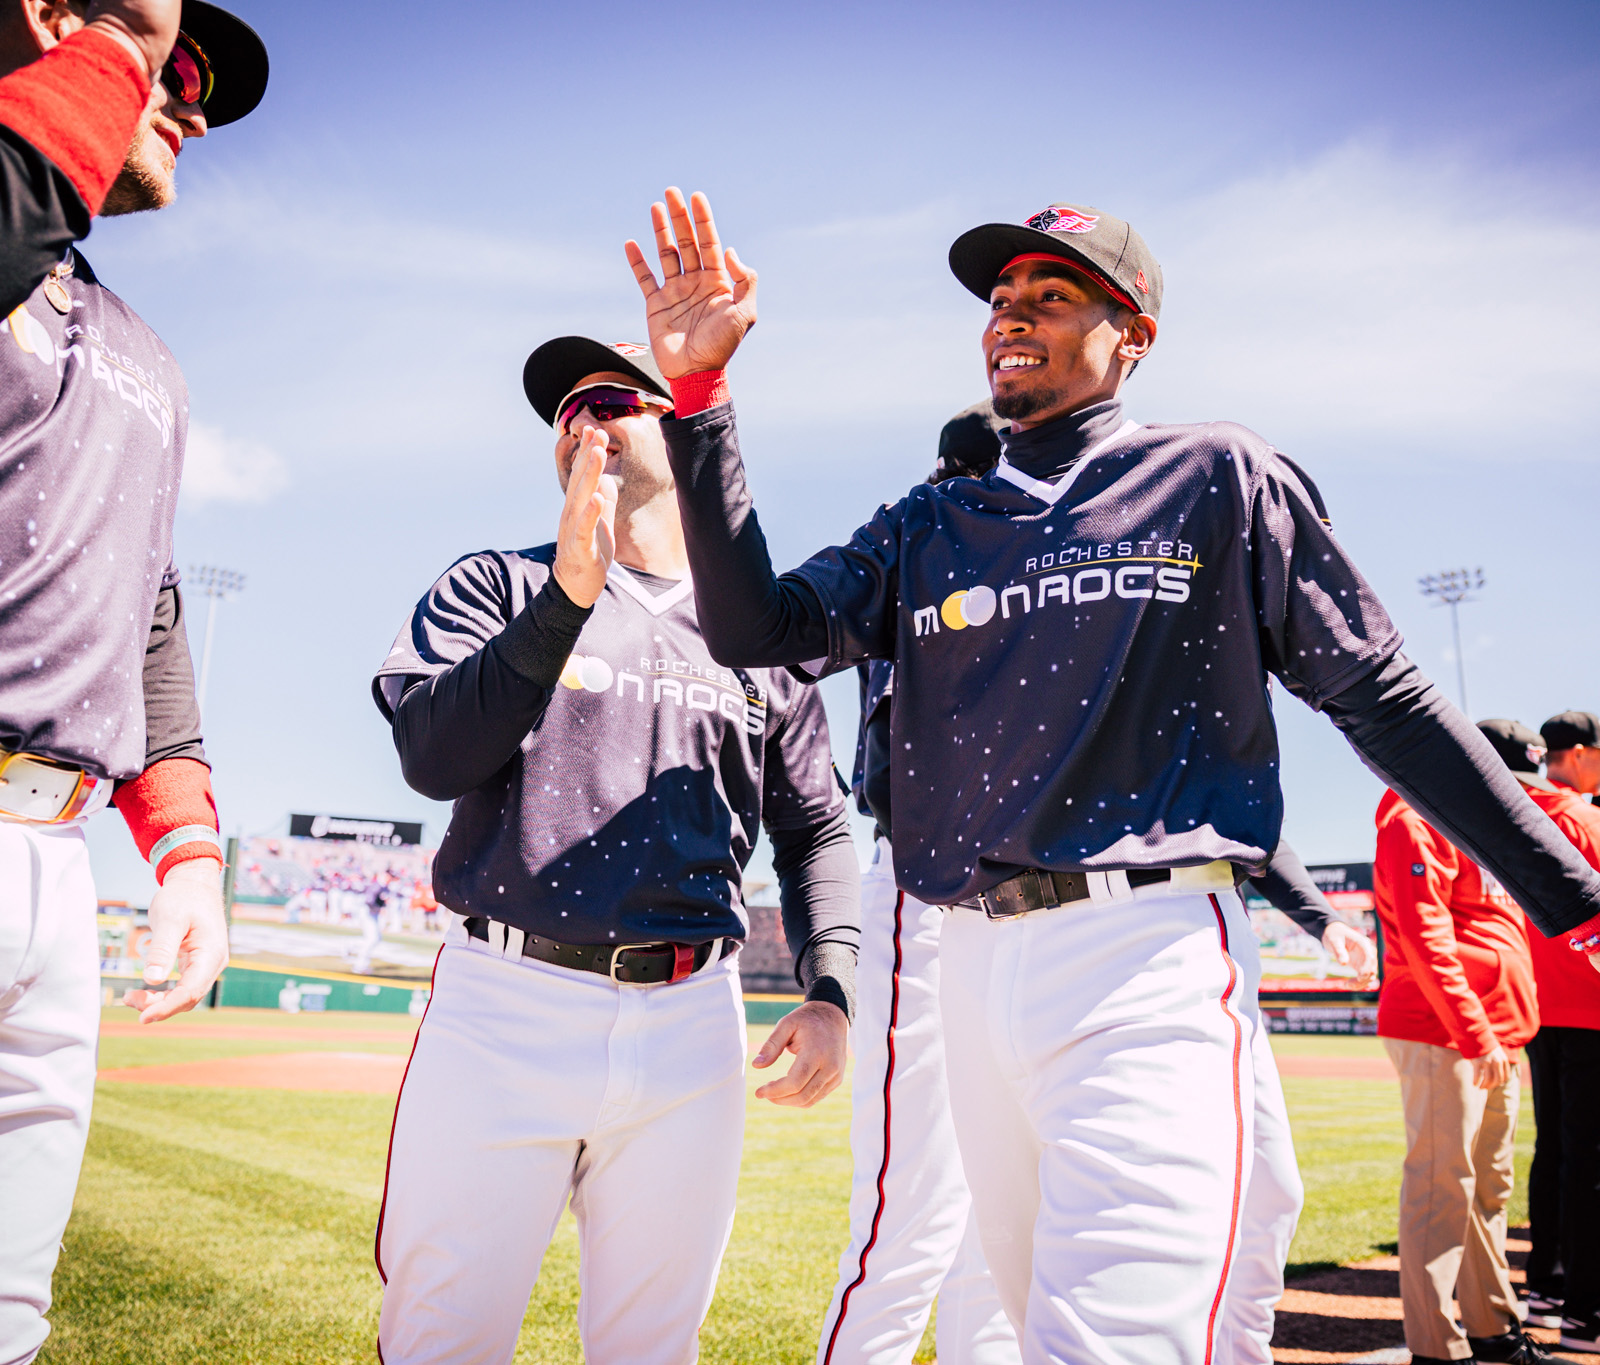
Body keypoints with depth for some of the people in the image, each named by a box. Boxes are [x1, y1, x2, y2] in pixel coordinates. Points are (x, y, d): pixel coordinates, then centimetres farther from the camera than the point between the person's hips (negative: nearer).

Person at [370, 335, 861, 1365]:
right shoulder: (498, 586, 9)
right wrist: (568, 593, -17)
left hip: (691, 1023, 2)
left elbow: (815, 829, 16)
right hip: (506, 1009, -1)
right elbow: (433, 757, -8)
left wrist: (832, 994, 3)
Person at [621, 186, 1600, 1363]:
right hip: (976, 963, 5)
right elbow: (760, 628, 3)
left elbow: (1382, 696, 3)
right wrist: (699, 393, -3)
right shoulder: (928, 526, 14)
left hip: (1149, 959, -4)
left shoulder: (1221, 481, 4)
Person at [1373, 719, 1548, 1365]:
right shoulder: (1420, 822, -9)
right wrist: (1476, 1034, -21)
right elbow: (1424, 937, -18)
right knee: (1443, 1184, -7)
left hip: (1493, 1040, 10)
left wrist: (1508, 1036, 16)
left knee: (1489, 1187, 16)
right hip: (1443, 1039, -10)